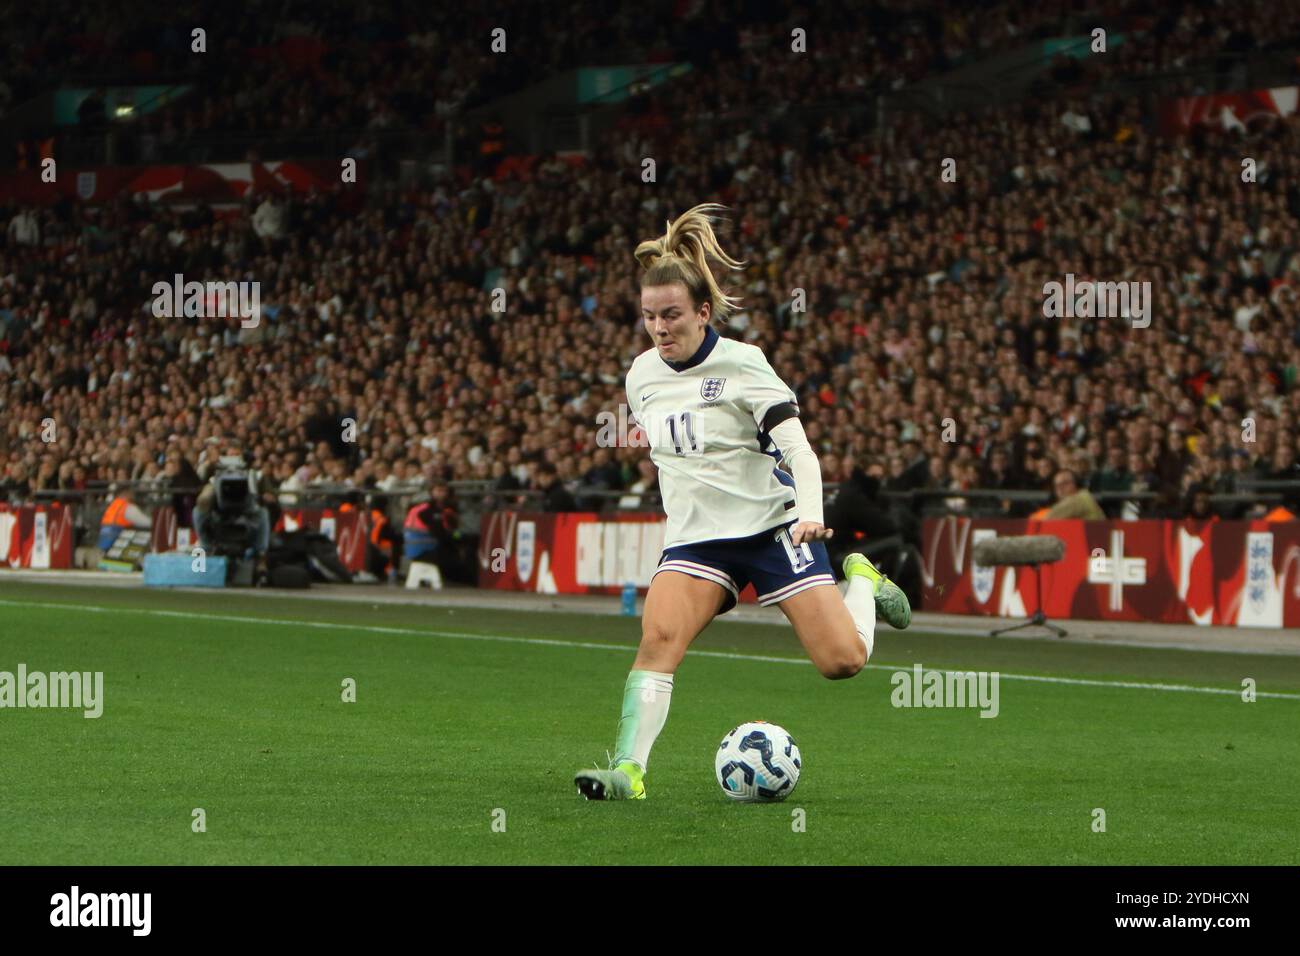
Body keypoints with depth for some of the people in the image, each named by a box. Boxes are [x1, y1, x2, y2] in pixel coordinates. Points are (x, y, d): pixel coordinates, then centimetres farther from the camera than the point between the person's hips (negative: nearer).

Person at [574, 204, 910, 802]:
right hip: (694, 536, 3)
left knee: (843, 661, -10)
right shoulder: (641, 375, 5)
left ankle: (861, 583, 23)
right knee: (660, 635, -26)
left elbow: (797, 447, -19)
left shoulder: (742, 364, -11)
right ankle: (628, 770, -30)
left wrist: (811, 514, -35)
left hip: (773, 524, -3)